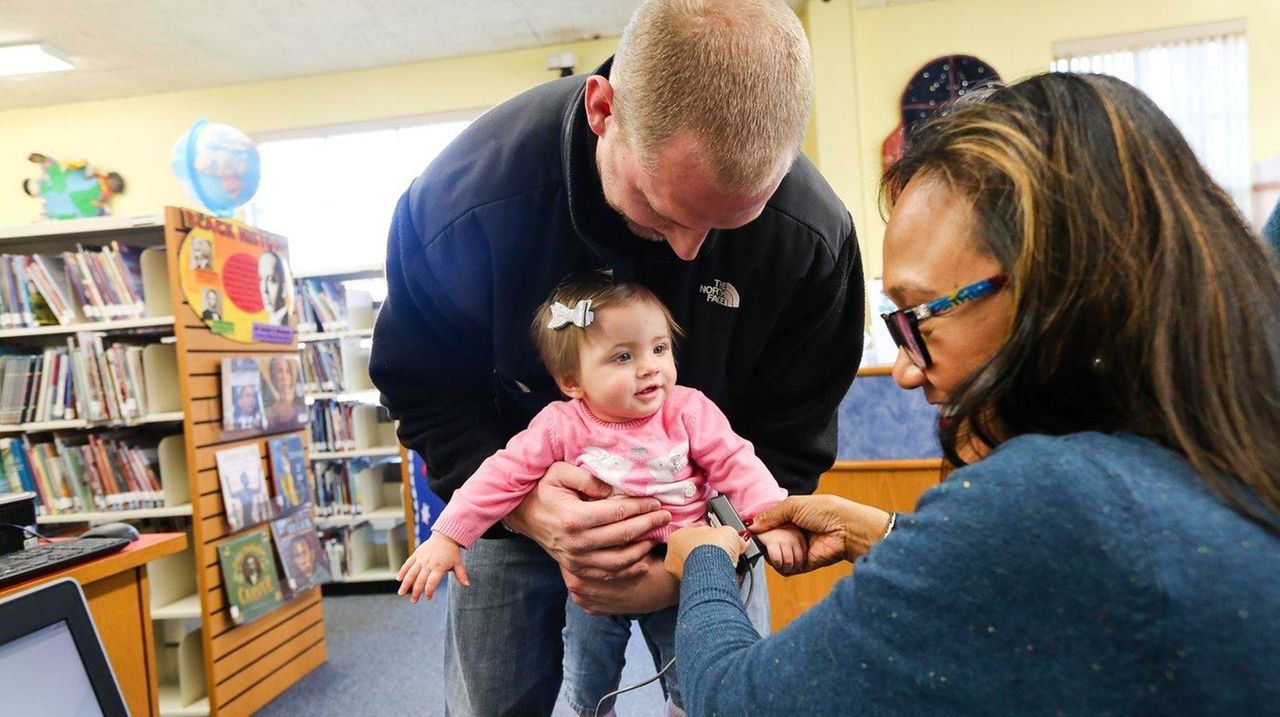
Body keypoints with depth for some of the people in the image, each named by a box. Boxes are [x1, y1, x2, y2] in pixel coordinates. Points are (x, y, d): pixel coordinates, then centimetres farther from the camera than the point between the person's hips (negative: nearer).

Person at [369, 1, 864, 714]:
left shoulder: (814, 235, -25)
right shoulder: (459, 200, -28)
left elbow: (787, 442, -13)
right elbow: (427, 396, -13)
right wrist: (523, 508, -30)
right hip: (518, 504, 0)